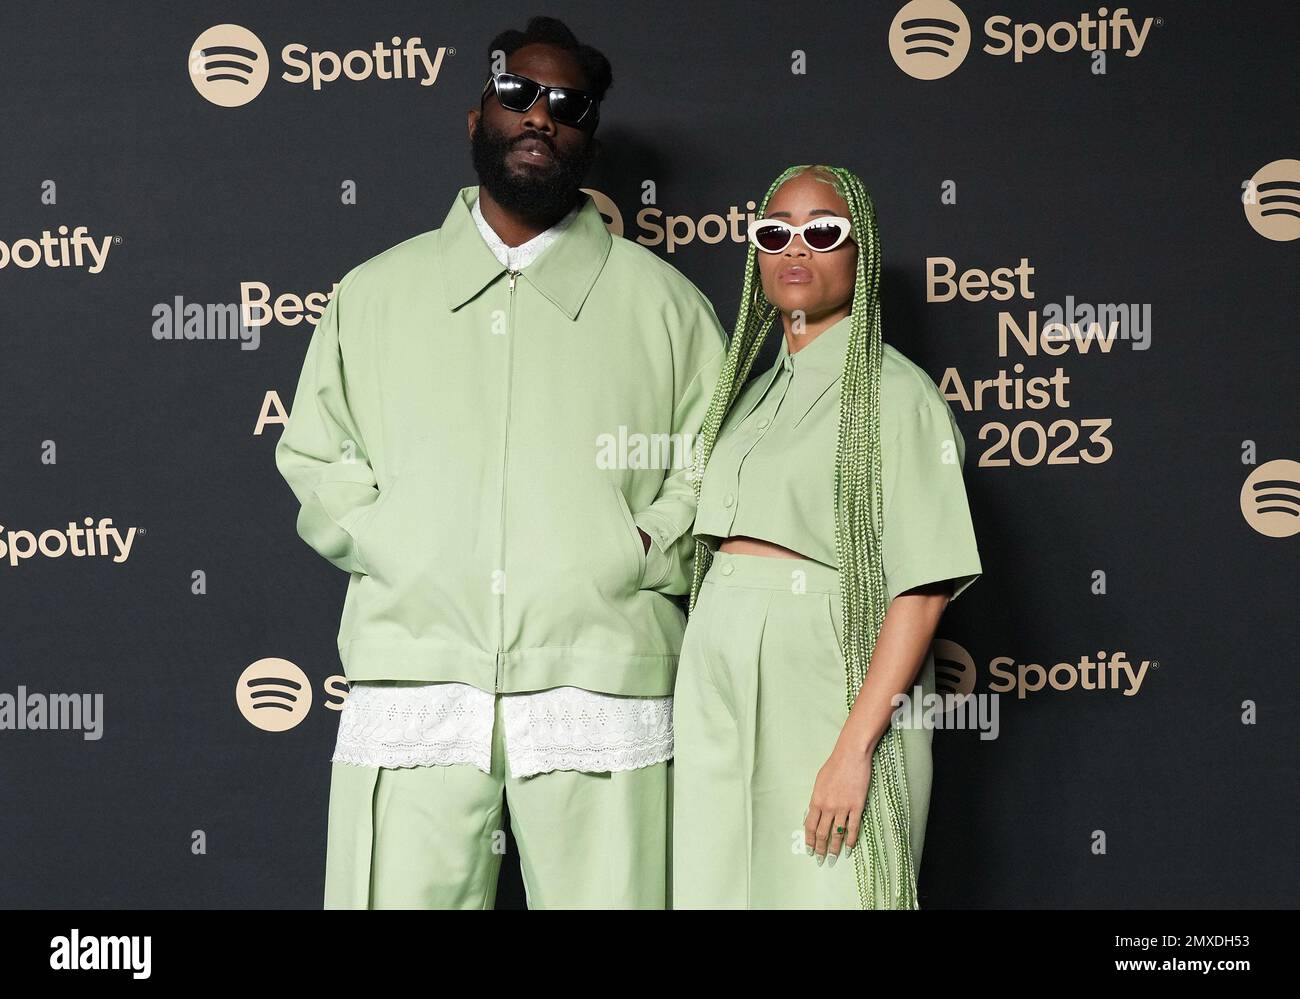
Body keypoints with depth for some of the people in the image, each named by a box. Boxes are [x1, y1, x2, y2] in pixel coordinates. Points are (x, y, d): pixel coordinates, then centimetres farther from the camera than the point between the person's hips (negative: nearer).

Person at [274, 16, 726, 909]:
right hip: (413, 686, 1)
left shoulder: (663, 301, 13)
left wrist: (637, 554, -5)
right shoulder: (375, 293, 18)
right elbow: (314, 460, 17)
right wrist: (399, 551, 1)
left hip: (598, 684, -1)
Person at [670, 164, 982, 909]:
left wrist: (855, 746, -20)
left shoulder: (895, 393, -6)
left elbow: (924, 588, -13)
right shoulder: (751, 392, 16)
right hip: (722, 692, 6)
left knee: (825, 888, -3)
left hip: (829, 682, -6)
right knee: (724, 884, 8)